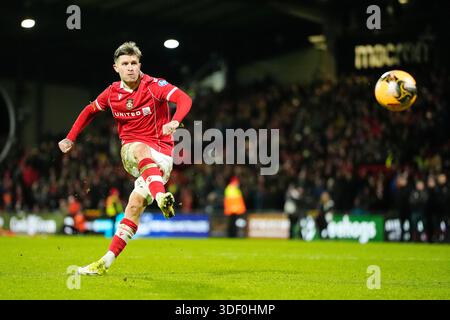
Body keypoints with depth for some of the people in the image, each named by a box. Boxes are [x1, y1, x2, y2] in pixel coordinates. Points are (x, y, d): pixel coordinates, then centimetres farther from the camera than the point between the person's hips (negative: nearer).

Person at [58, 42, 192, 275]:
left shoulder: (154, 86, -9)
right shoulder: (112, 93, 4)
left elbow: (184, 99, -24)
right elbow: (89, 110, 23)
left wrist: (175, 121, -44)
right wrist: (70, 138, 18)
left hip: (161, 155, -2)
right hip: (130, 152, 3)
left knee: (136, 203, -20)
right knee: (141, 149, -33)